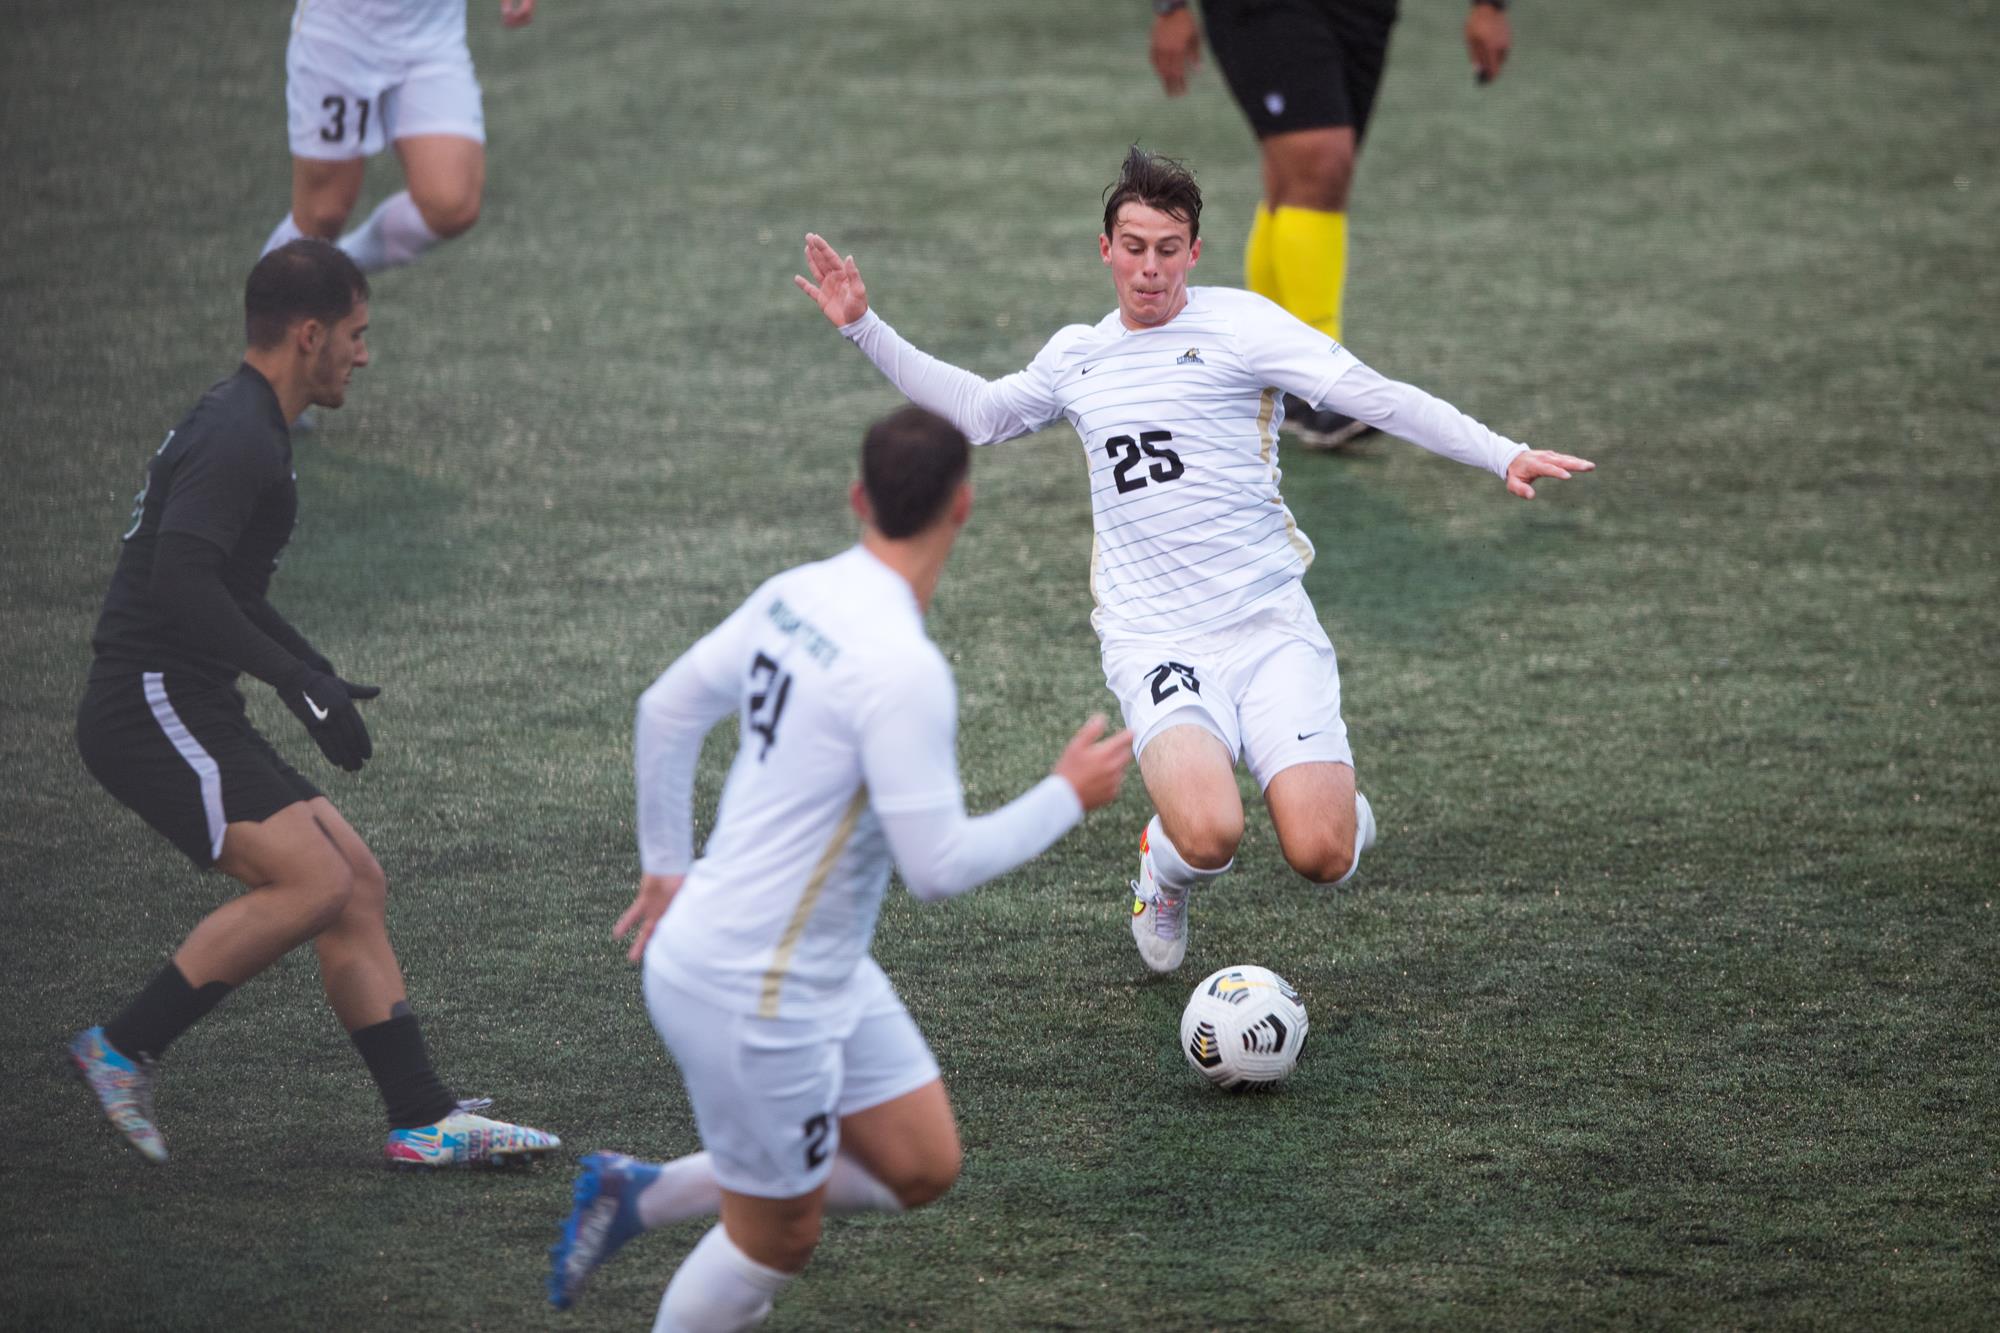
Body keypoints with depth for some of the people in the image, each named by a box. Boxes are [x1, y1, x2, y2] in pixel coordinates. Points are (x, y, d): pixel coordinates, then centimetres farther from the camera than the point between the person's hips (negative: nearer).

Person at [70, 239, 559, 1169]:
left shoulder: (241, 426, 18)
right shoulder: (238, 440, -16)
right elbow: (180, 580, -28)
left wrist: (316, 672, 24)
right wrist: (298, 681, -24)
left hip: (191, 713, 11)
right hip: (152, 709, -11)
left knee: (356, 882, 5)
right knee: (312, 883, -20)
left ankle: (423, 1120, 5)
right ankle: (125, 1049, -11)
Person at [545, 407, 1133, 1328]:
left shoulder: (797, 595, 0)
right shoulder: (904, 670, -27)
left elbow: (667, 709, 13)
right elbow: (938, 867, -25)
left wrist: (666, 865, 25)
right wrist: (1067, 796, -11)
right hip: (751, 996, -9)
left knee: (921, 1168, 16)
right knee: (779, 1238, 9)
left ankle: (639, 1195, 25)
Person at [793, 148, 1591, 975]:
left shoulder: (1237, 324, 1)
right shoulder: (1076, 356, 15)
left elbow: (1374, 396, -6)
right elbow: (979, 412, 33)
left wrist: (1502, 455, -17)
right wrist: (863, 328, 28)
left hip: (1269, 627, -2)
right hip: (1156, 647, 2)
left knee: (1321, 858, -17)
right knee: (1208, 837, -27)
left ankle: (1336, 800, 23)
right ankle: (1166, 873, 12)